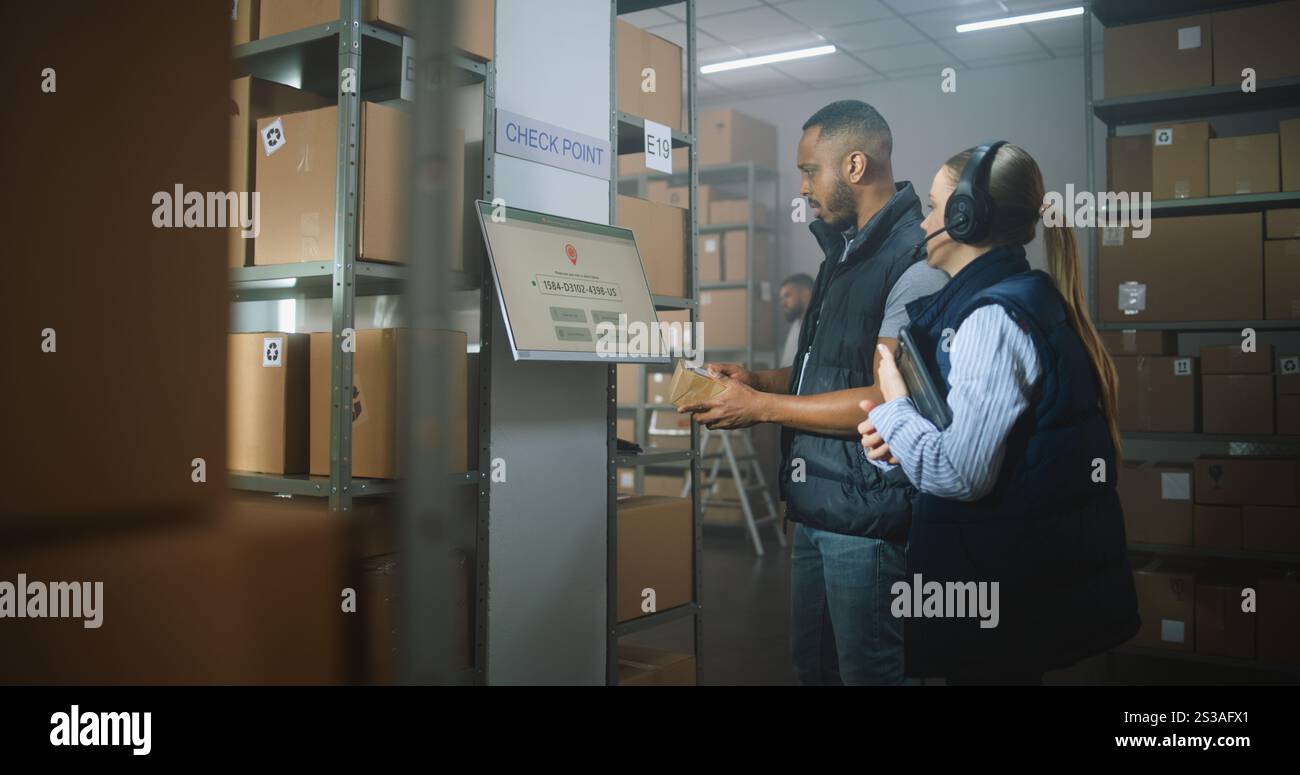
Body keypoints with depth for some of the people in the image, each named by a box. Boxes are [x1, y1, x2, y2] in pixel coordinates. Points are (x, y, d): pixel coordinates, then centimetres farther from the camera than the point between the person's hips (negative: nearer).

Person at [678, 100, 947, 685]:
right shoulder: (846, 253, 17)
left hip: (866, 511, -9)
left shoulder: (916, 260, -15)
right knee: (810, 665, 19)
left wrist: (760, 407, -15)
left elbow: (889, 400, -20)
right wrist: (752, 378, 7)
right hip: (814, 505, 9)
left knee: (867, 670, 4)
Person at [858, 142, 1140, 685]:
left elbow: (959, 474, -25)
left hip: (1003, 585, -9)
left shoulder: (992, 318, -21)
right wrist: (897, 442, 0)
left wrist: (893, 406, -10)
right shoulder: (1023, 297, 11)